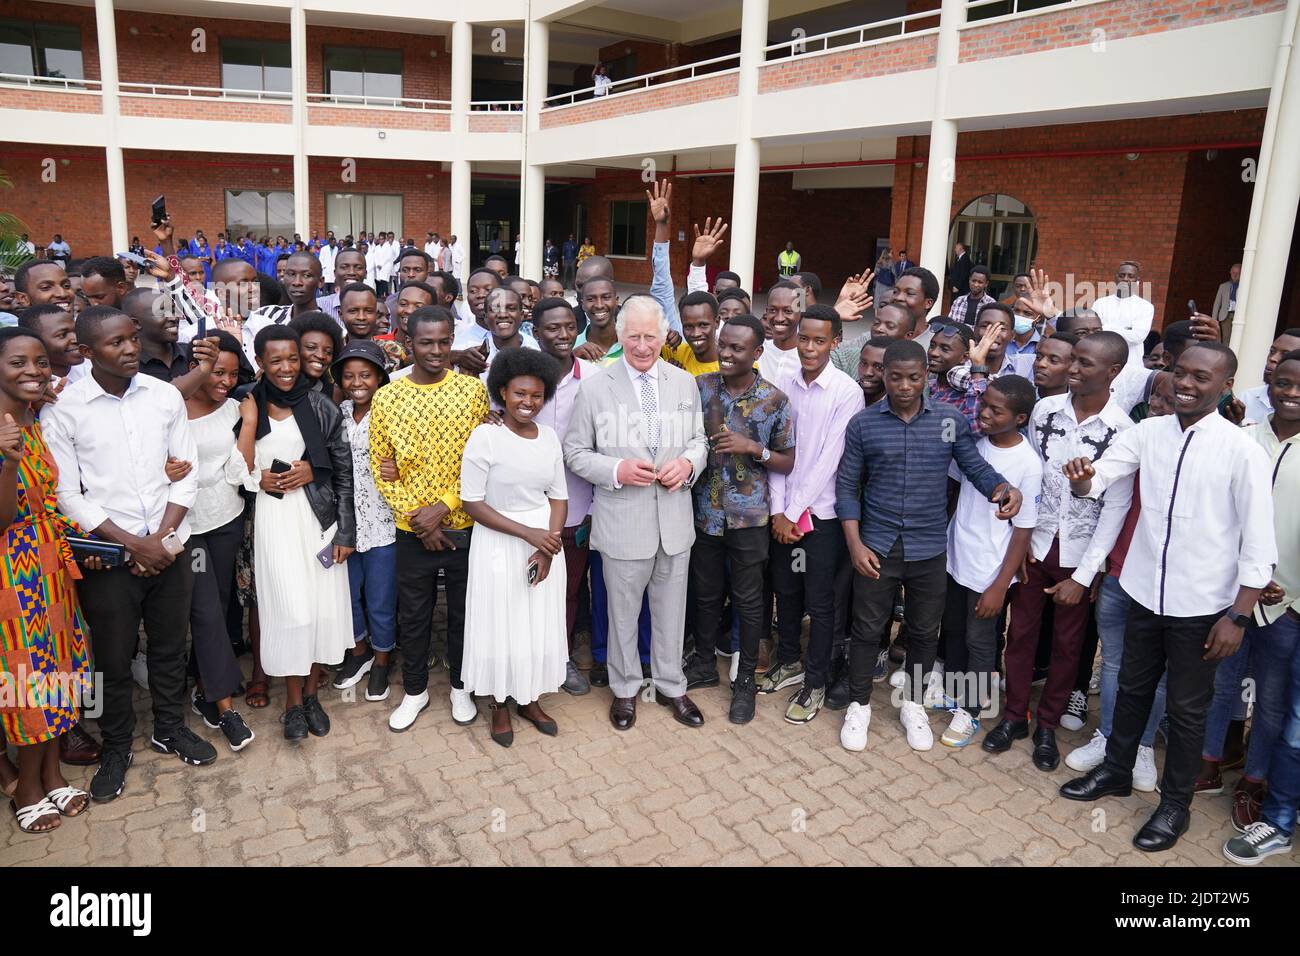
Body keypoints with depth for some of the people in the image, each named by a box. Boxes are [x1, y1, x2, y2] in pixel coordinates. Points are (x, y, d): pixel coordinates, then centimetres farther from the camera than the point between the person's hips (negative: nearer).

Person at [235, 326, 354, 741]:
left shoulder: (320, 406, -1)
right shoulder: (248, 407, 1)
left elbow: (344, 472, 0)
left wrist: (328, 501, -5)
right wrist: (262, 480, -14)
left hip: (318, 517, 0)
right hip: (273, 520, 0)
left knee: (323, 605, 4)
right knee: (289, 609, -1)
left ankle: (311, 692, 24)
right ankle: (293, 699, 18)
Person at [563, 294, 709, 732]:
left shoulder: (685, 383, 3)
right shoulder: (595, 389, -6)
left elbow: (699, 438, 13)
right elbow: (575, 452, -2)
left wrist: (689, 463, -9)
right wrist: (616, 471, -18)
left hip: (675, 519, 3)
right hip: (623, 521, -3)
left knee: (671, 607, 16)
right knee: (623, 610, 13)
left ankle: (670, 686, 36)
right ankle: (625, 689, 33)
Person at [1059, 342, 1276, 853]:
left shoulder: (1242, 451, -14)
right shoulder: (1147, 432, -2)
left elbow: (1259, 545, -12)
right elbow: (1099, 478, -5)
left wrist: (1237, 617, -13)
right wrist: (1082, 479, -30)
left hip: (1202, 606, -4)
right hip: (1145, 592, 4)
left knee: (1187, 708, 12)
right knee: (1132, 689, 21)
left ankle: (1175, 803, 32)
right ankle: (1116, 771, 42)